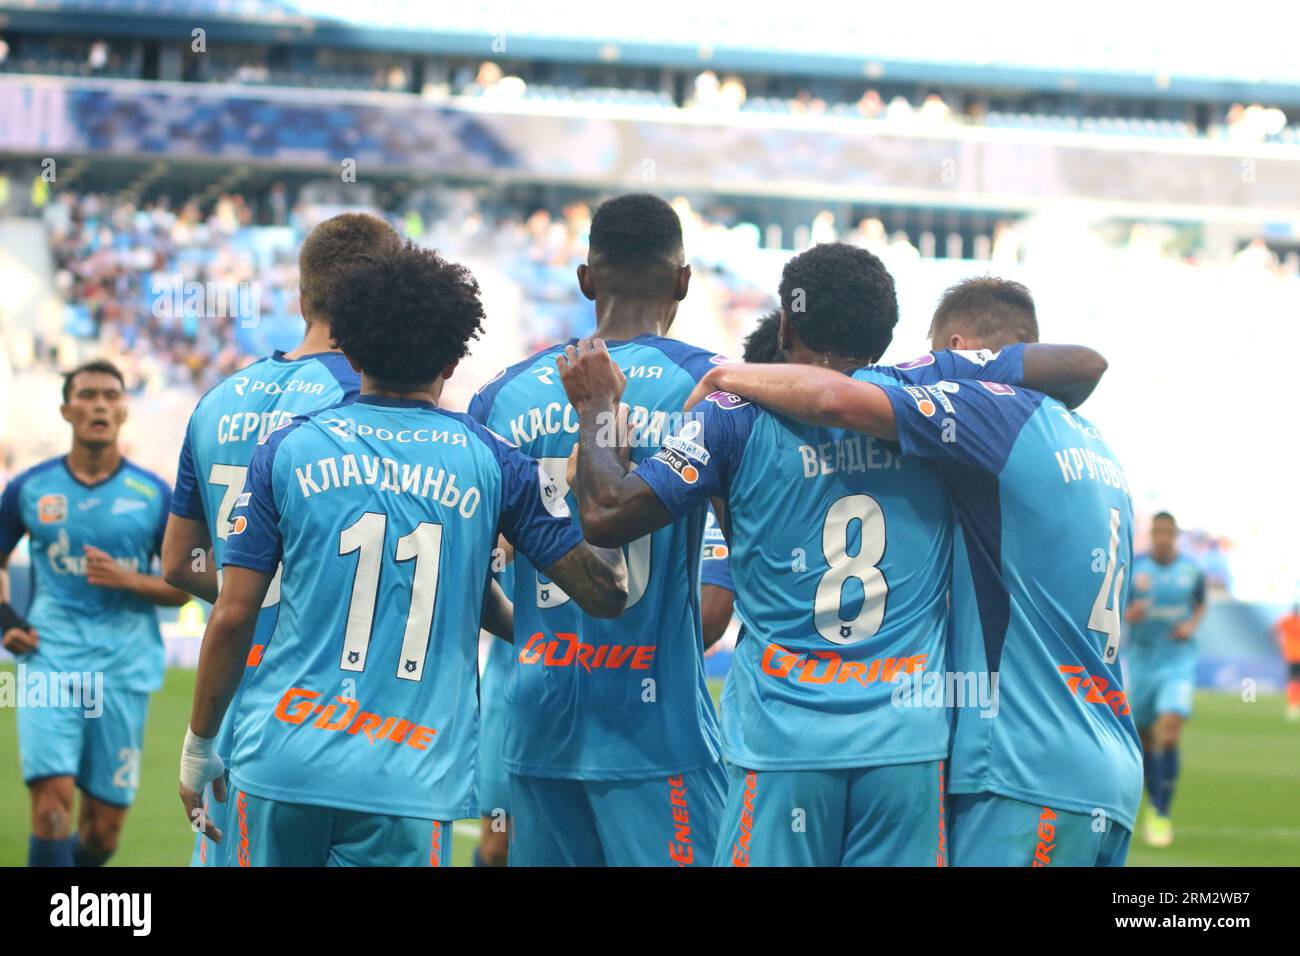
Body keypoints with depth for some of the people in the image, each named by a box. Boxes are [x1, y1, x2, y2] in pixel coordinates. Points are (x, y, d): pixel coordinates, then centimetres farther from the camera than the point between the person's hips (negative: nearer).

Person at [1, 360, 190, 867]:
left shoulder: (154, 495, 4)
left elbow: (183, 587, 7)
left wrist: (129, 580, -11)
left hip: (123, 667, 1)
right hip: (50, 658, -1)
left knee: (104, 829, 5)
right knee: (52, 799, -19)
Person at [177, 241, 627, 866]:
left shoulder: (286, 450, 4)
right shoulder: (491, 463, 3)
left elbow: (232, 617, 3)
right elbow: (608, 593, 5)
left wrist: (199, 746, 15)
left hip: (281, 762, 1)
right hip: (408, 784, -1)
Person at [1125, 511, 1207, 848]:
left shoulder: (1191, 571, -3)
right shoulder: (1133, 569, -6)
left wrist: (1191, 626, -6)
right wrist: (1129, 615, -24)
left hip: (1178, 663, -1)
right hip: (1141, 661, 1)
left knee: (1169, 733, -18)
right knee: (1146, 739, 11)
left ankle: (1162, 816, -13)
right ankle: (1154, 804, 34)